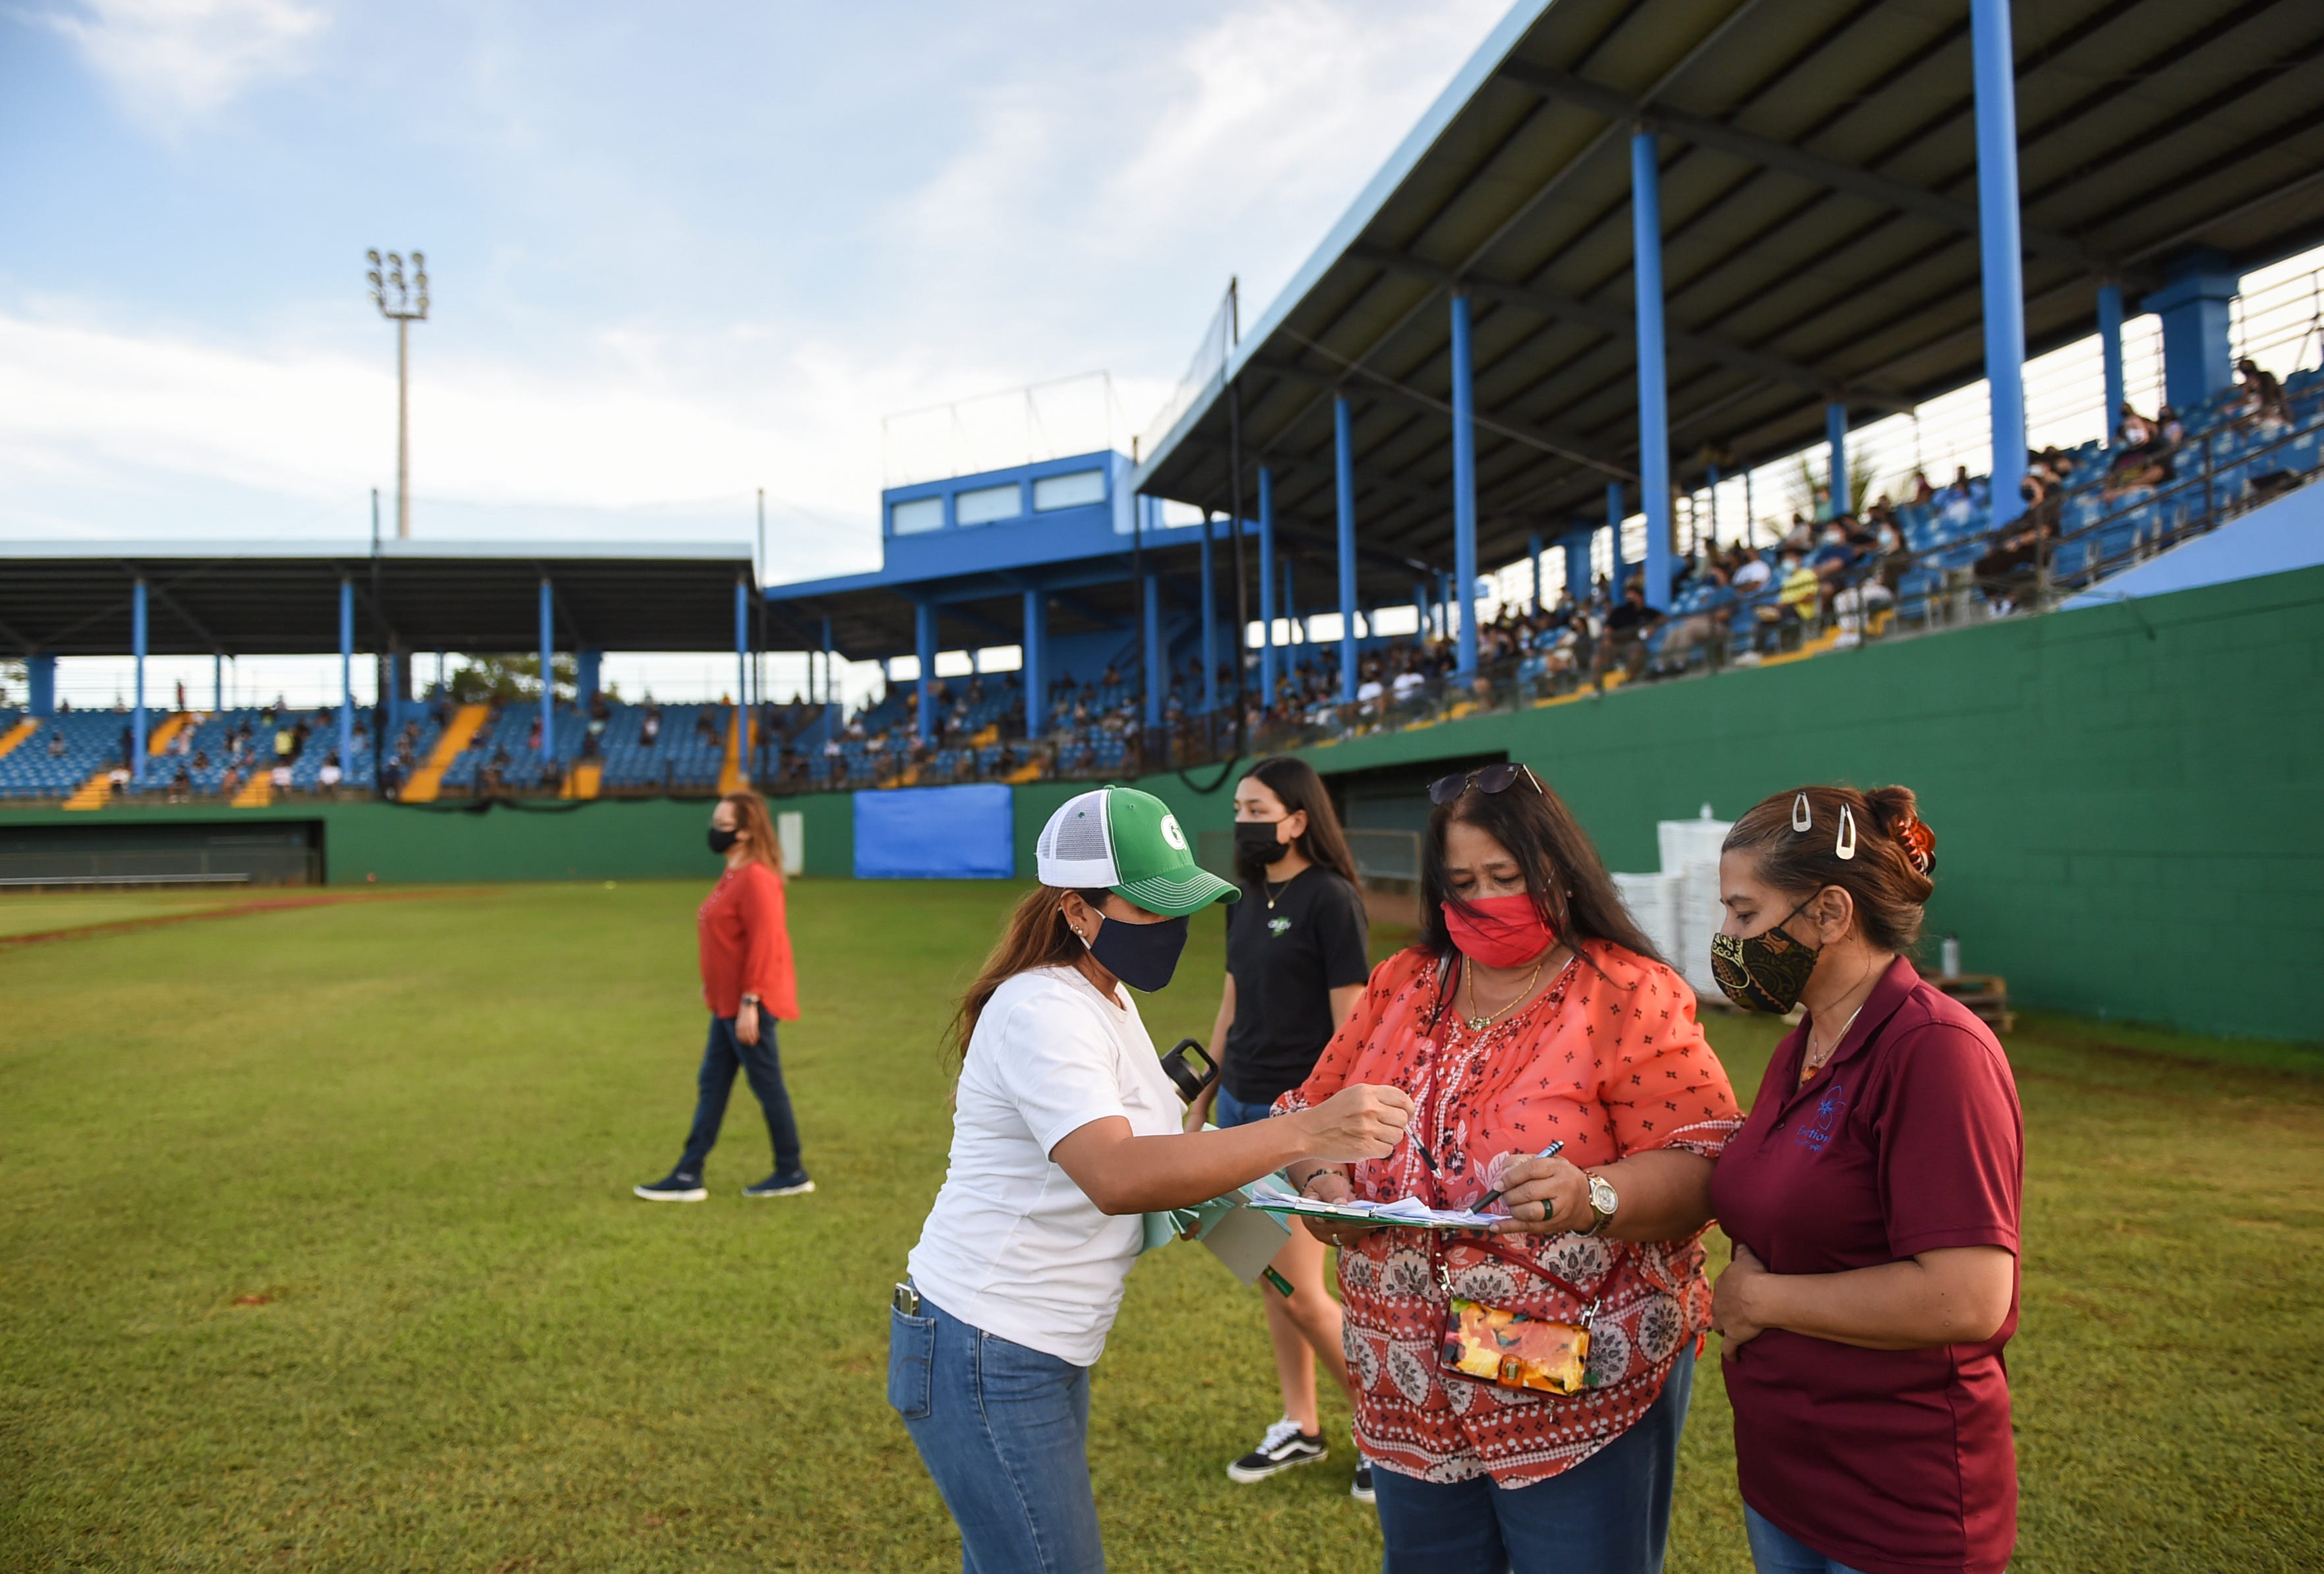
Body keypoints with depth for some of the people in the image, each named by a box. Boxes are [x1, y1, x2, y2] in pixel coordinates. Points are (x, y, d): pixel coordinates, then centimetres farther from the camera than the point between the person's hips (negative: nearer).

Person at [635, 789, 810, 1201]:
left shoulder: (756, 878, -19)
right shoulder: (733, 874, 12)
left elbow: (763, 944, -23)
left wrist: (750, 1003, -23)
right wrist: (713, 985, 19)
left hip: (748, 1007, -10)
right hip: (727, 1004, 10)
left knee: (767, 1084, 1)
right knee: (711, 1084, 13)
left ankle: (791, 1174, 14)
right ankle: (688, 1176, 20)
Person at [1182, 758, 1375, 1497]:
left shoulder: (1331, 900, -14)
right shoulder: (1246, 900, 9)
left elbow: (1352, 1028, -15)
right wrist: (1202, 1103, 18)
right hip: (1242, 1105, 8)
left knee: (1299, 1290, -3)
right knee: (1269, 1280, 14)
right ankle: (1300, 1427, 30)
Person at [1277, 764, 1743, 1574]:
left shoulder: (1630, 997, -9)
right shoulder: (1400, 988, 6)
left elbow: (1705, 1164, -15)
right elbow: (1310, 1110, 11)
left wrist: (1593, 1198, -32)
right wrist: (1318, 1180, -10)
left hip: (1583, 1400, -4)